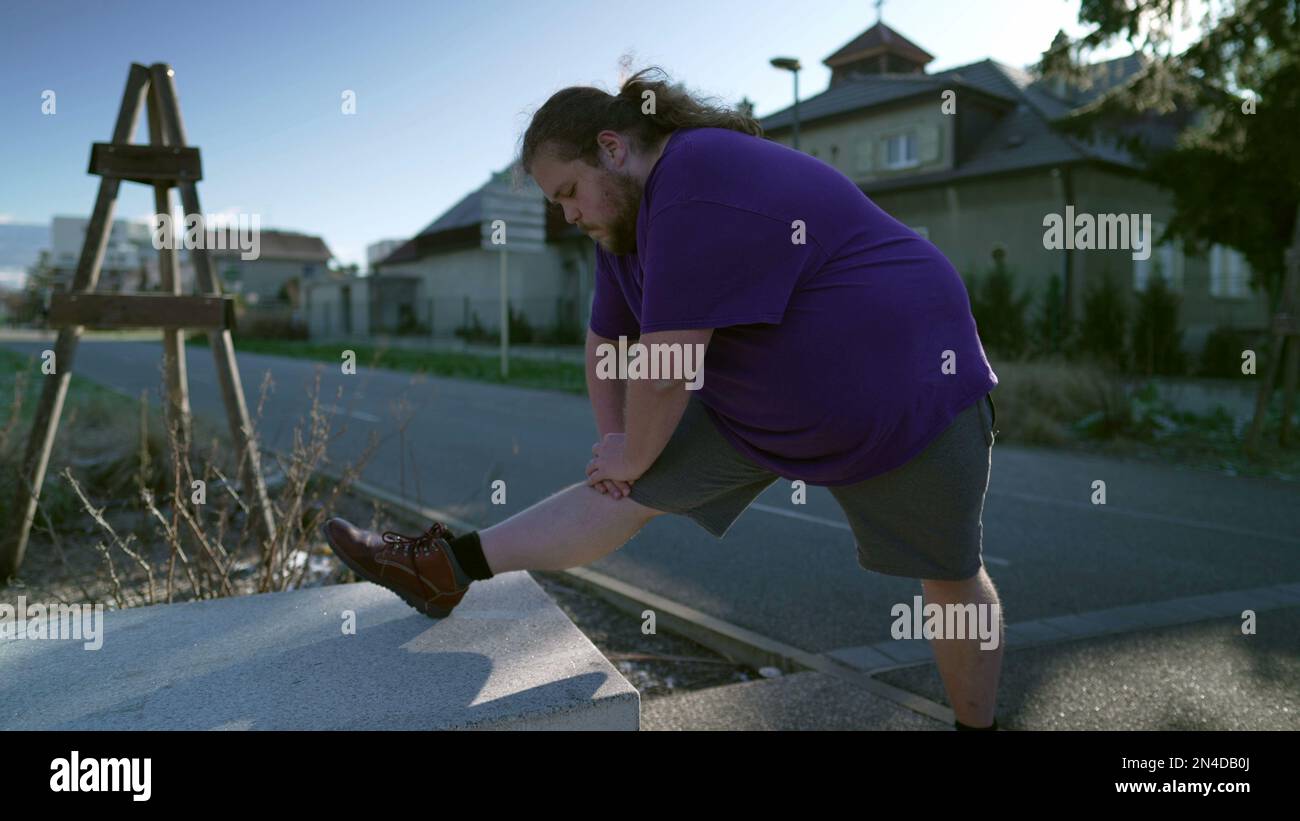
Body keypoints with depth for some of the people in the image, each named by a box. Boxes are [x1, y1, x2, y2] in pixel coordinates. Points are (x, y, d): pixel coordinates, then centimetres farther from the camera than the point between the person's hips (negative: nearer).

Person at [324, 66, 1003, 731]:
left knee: (951, 578, 7)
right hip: (757, 404, 8)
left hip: (905, 393, -7)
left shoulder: (701, 196, -30)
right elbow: (608, 340, 9)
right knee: (622, 495, 3)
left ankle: (978, 722, 28)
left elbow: (667, 361, -28)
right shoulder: (625, 216, 1)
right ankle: (446, 569, 6)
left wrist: (633, 455, -13)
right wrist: (613, 441, 0)